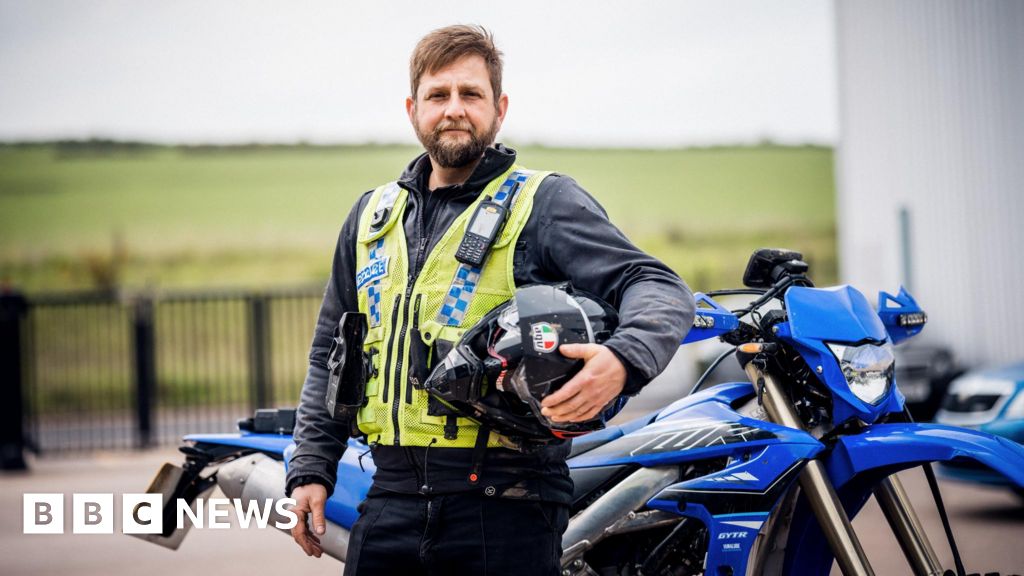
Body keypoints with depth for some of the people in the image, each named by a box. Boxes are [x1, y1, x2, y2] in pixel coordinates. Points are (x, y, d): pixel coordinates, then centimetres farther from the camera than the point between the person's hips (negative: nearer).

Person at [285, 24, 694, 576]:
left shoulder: (545, 203, 0)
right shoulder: (371, 216, 18)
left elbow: (659, 288, -10)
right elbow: (331, 355, 25)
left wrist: (622, 360, -31)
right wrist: (310, 468, 16)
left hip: (505, 507, -4)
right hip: (391, 501, 5)